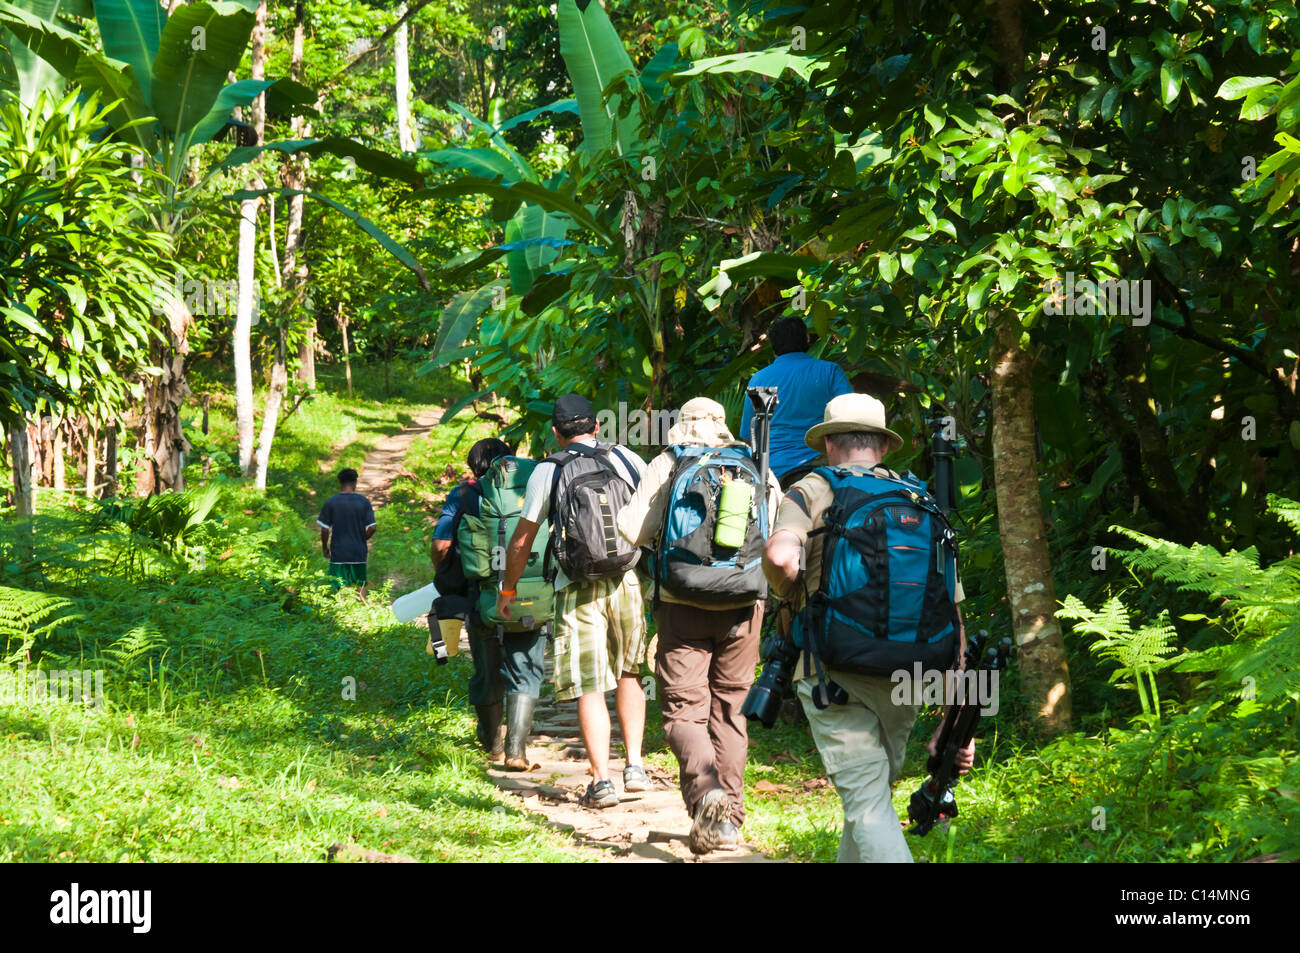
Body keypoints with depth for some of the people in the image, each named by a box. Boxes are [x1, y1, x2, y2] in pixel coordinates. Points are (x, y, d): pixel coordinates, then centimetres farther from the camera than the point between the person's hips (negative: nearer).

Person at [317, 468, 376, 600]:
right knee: (361, 586, 12)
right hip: (359, 553, 2)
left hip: (338, 553, -2)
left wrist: (324, 548, 9)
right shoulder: (364, 502, -1)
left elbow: (324, 529, -5)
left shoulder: (331, 502, -4)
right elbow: (372, 528, -4)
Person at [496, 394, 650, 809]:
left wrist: (508, 589, 18)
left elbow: (521, 541, 4)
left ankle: (601, 780, -7)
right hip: (626, 582, 2)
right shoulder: (627, 459, 8)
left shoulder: (547, 471, 2)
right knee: (629, 673, 20)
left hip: (577, 589, -2)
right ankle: (634, 765, 13)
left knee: (589, 688, -1)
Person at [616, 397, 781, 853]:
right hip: (743, 609, 3)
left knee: (684, 712, 0)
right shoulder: (758, 468, 7)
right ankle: (729, 819, 11)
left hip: (684, 608, -3)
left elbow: (633, 530, -7)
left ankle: (706, 789, -27)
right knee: (729, 712, 14)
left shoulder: (667, 465, 0)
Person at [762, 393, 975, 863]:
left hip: (833, 668, -4)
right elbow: (952, 617, 9)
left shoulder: (812, 493, 3)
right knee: (874, 785, 21)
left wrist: (792, 598, 2)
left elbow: (780, 555, -21)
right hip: (902, 678, 4)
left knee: (867, 805, -6)